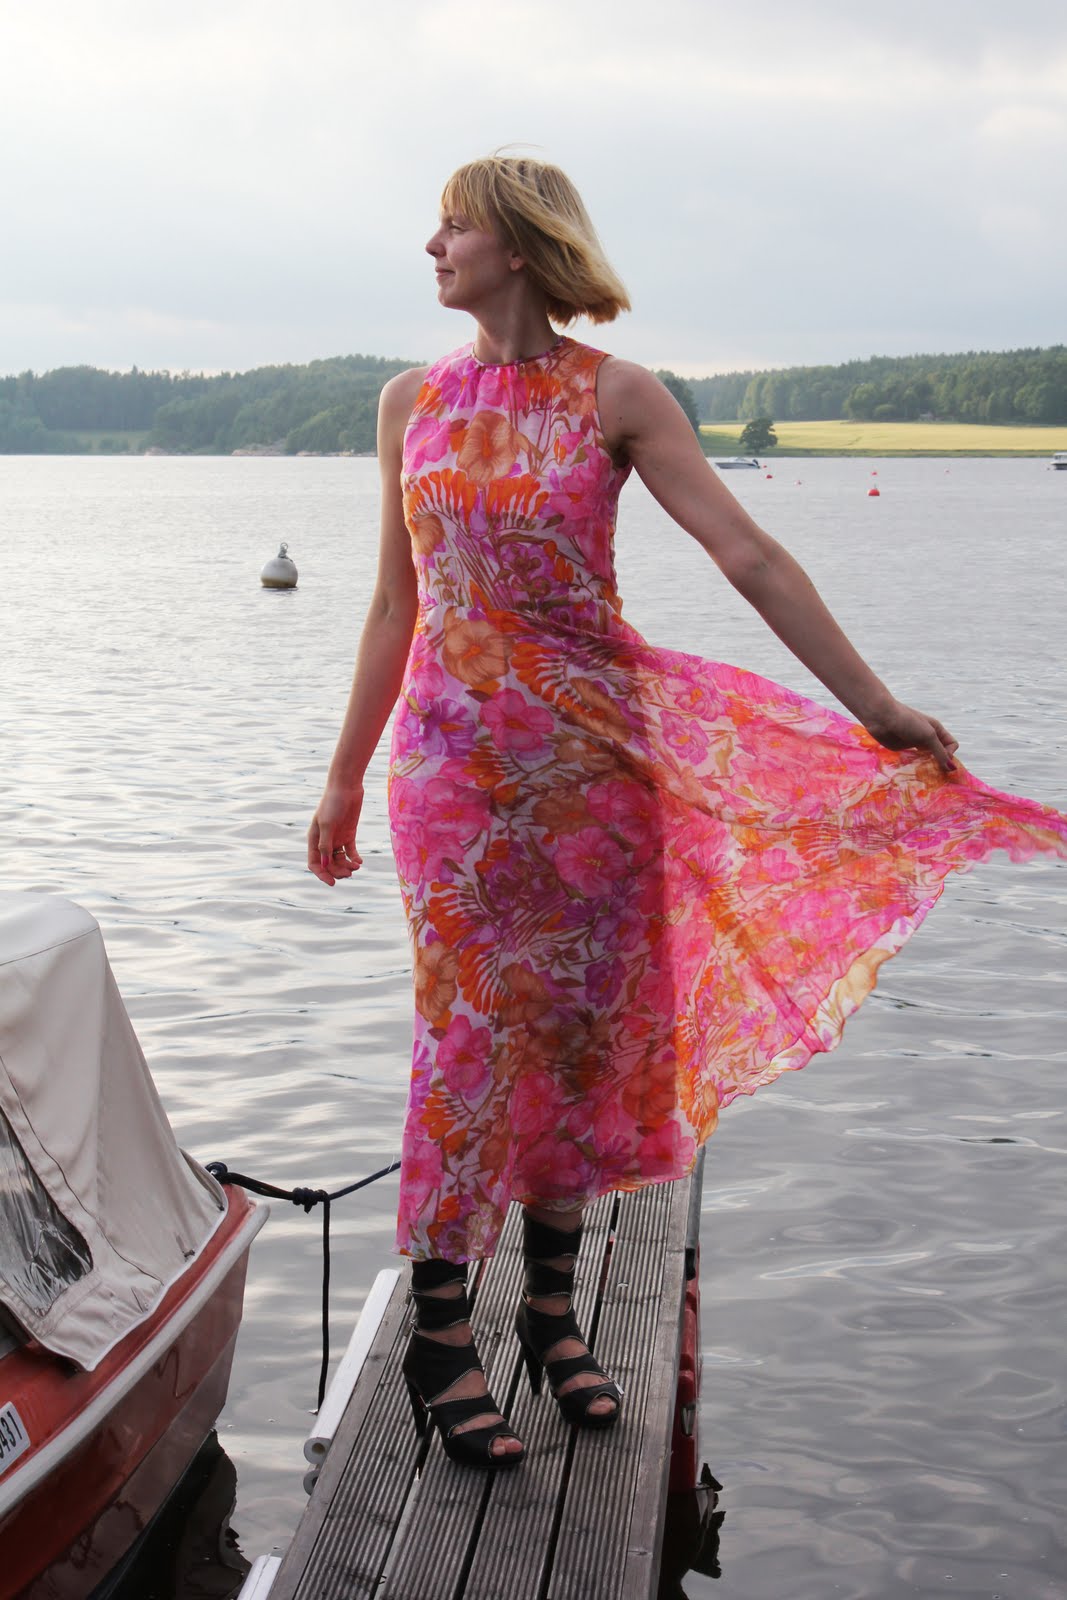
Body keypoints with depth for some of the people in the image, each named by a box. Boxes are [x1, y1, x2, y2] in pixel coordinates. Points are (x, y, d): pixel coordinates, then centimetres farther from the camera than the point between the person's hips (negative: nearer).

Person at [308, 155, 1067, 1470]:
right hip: (455, 754, 1)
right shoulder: (413, 403, 8)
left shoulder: (615, 397, -2)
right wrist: (345, 777, 14)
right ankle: (437, 1334, 11)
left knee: (576, 1027, 6)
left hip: (593, 747, -1)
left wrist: (872, 706, -11)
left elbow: (749, 556, -8)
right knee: (470, 1027, -1)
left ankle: (551, 1309, 23)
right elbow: (395, 605, 12)